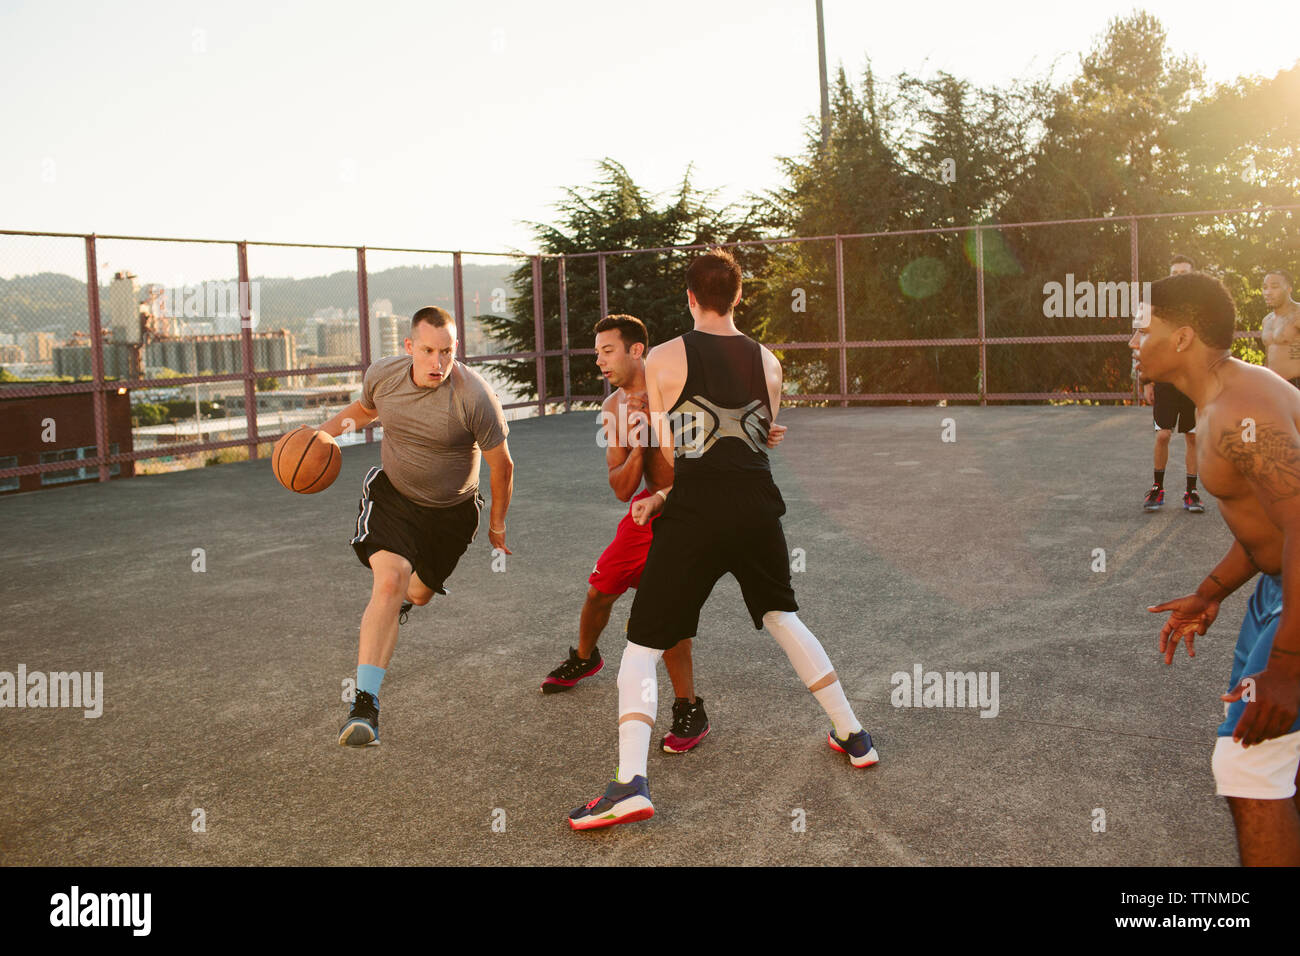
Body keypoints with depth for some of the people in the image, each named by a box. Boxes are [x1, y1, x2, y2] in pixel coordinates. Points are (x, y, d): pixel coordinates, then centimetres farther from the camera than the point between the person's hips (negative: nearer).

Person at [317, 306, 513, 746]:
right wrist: (325, 430, -3)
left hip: (451, 511, 0)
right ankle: (365, 703, -22)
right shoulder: (383, 374, -13)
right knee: (389, 581, -23)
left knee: (419, 593, 18)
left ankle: (400, 603, 61)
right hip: (391, 492, 1)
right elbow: (363, 409, 13)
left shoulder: (475, 396, -26)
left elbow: (501, 465, -12)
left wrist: (497, 523, -1)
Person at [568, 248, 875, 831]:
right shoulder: (768, 363, 10)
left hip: (693, 518, -4)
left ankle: (630, 782, -12)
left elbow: (667, 452, 1)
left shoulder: (665, 359, -1)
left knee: (642, 647, 2)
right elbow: (754, 446, 13)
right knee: (784, 619, 26)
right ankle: (851, 736, 33)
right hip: (757, 509, 4)